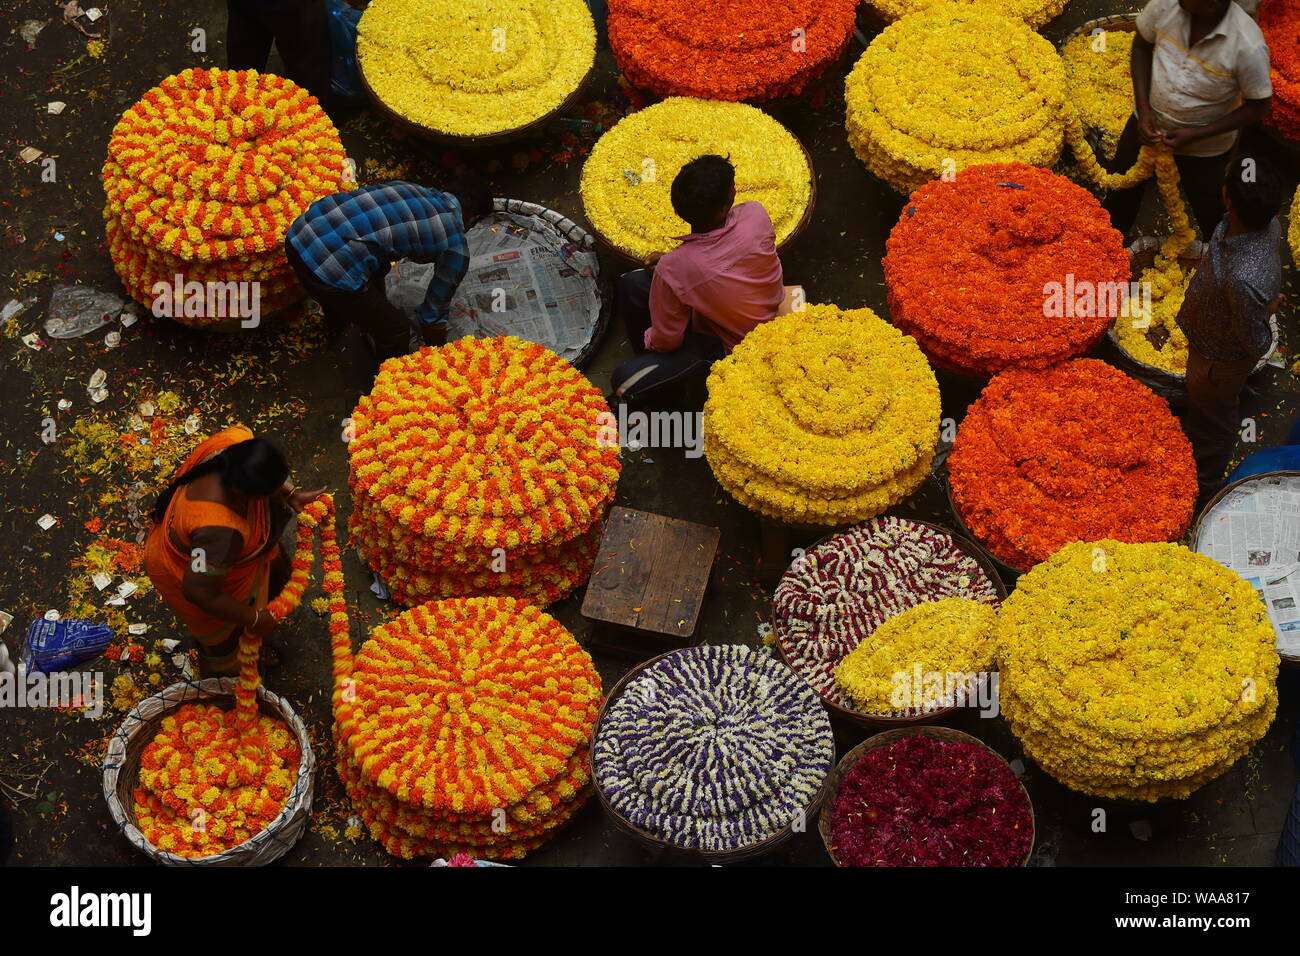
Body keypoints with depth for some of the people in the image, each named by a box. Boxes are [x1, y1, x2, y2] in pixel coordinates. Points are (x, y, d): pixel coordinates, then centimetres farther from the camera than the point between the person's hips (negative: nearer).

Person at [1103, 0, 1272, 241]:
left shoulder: (1248, 46, -35)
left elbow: (1258, 107, -20)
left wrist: (1195, 135, -24)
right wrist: (1143, 108, -14)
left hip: (1205, 147, -3)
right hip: (1149, 122, 3)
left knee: (1208, 212, 19)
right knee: (1123, 188, 26)